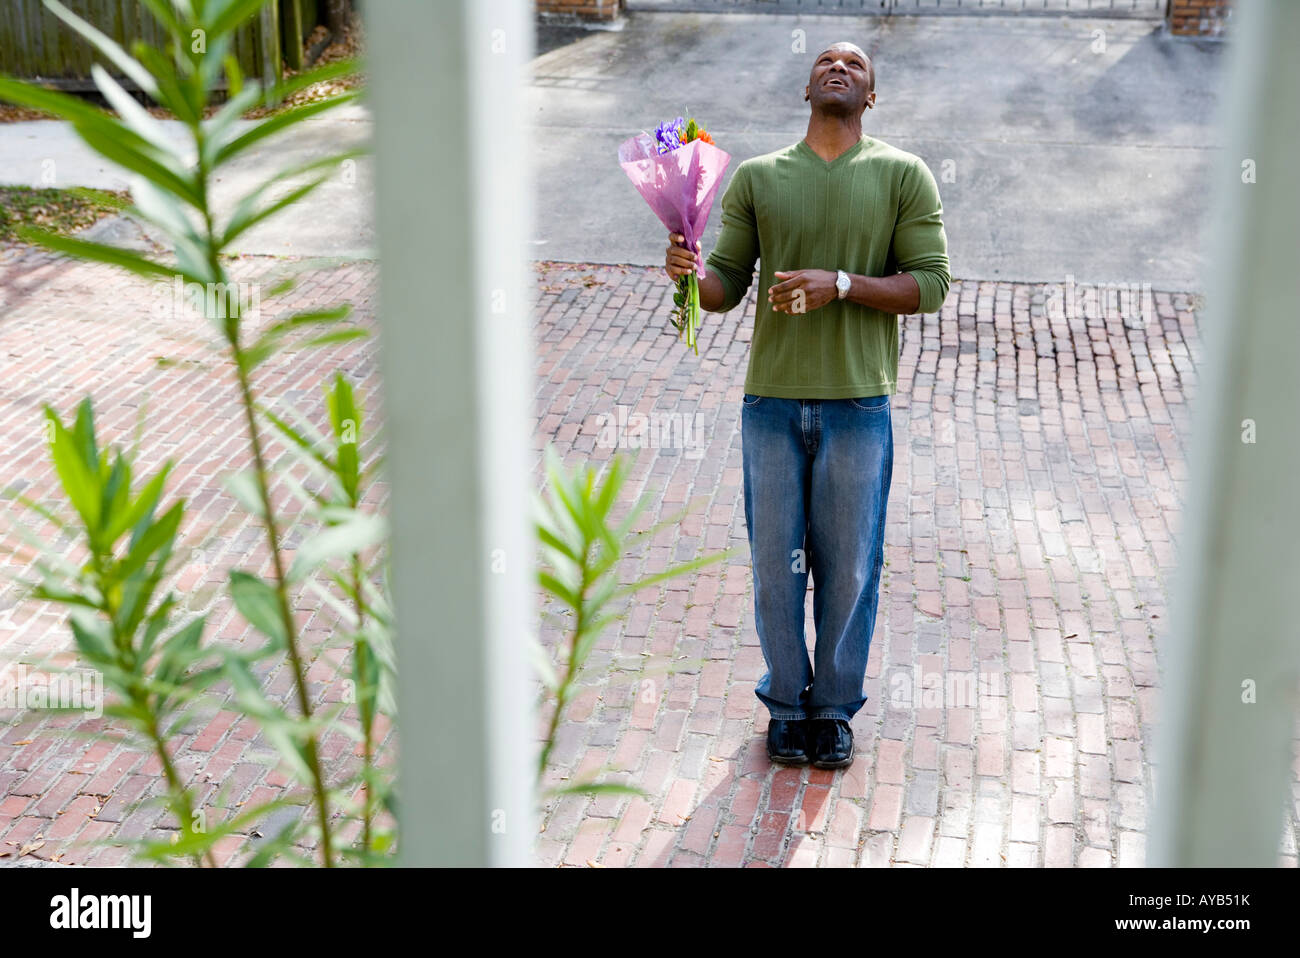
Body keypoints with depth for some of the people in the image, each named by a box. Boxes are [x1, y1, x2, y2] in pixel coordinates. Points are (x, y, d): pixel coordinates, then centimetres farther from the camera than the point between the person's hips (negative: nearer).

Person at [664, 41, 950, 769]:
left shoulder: (904, 176, 2)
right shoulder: (757, 177, 6)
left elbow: (930, 285, -4)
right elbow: (726, 286, 5)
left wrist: (841, 284, -17)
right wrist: (691, 272, -18)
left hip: (858, 406, -1)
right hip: (772, 402, 1)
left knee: (849, 568, 8)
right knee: (776, 565, 9)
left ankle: (835, 708, 27)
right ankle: (787, 703, 28)